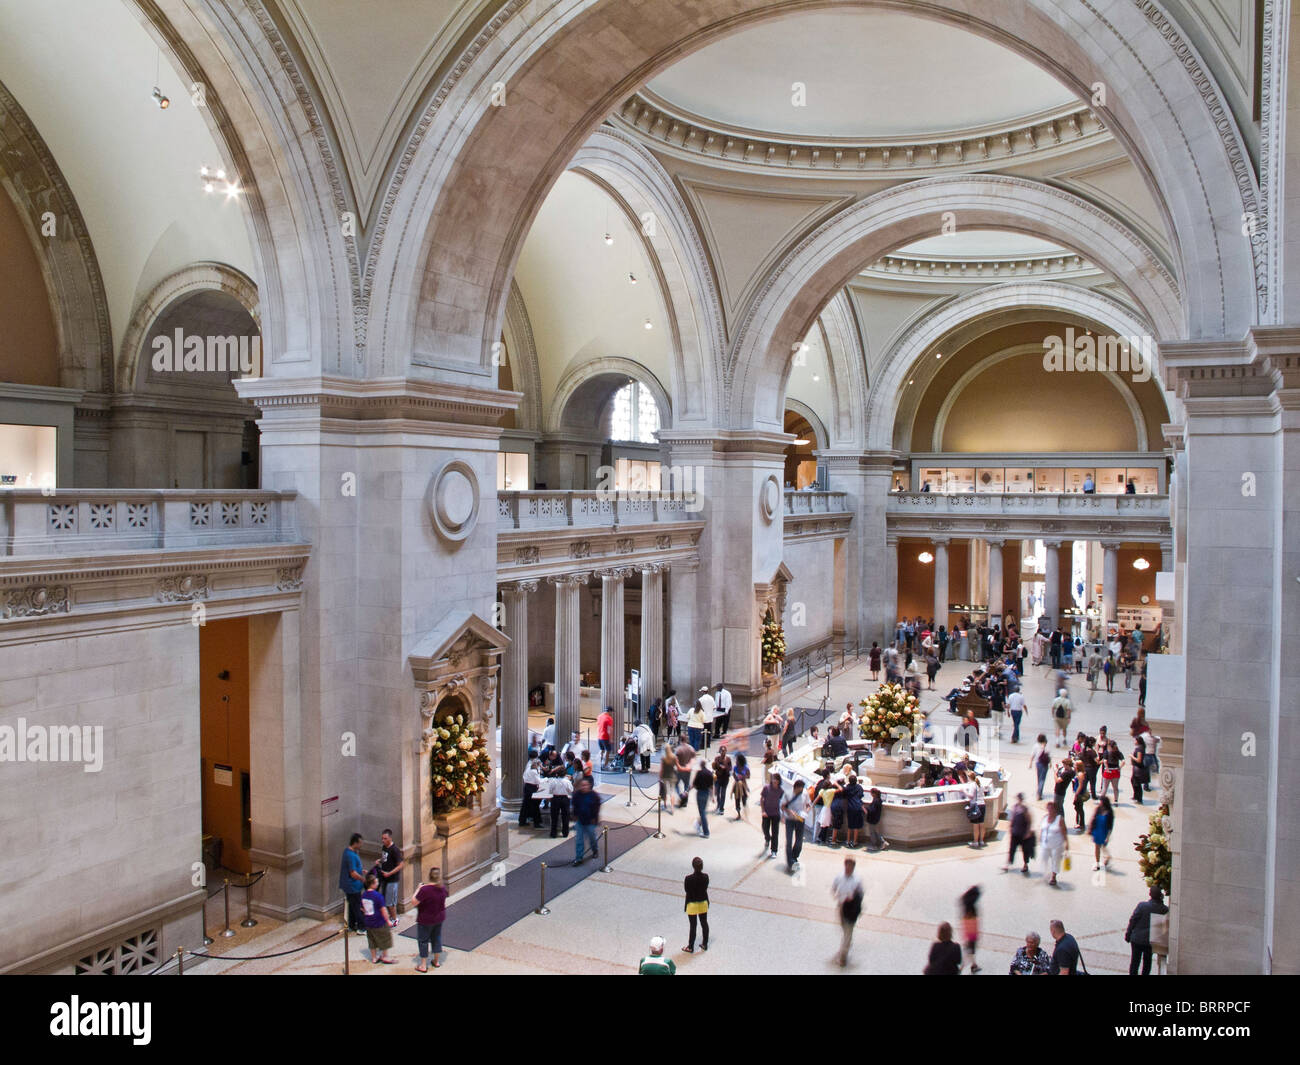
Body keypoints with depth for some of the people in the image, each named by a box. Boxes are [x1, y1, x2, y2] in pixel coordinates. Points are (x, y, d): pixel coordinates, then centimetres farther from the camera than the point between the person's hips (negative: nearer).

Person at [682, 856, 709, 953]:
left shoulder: (689, 878, -26)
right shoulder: (705, 876, -15)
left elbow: (687, 890, -13)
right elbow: (705, 888, -2)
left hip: (692, 904, -3)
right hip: (703, 903, 3)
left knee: (693, 926, 9)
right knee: (704, 923, 20)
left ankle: (691, 947, 23)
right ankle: (705, 944, 35)